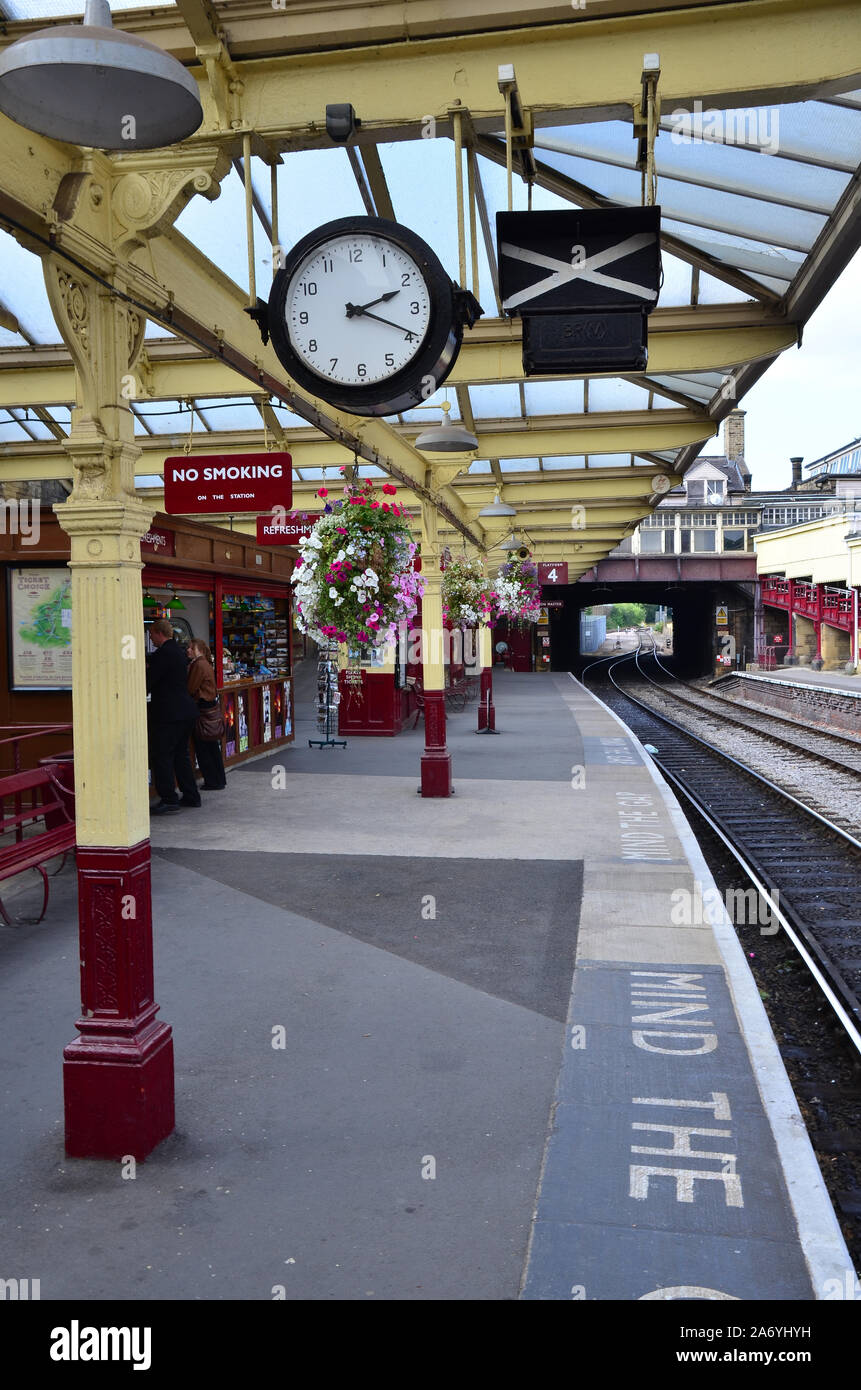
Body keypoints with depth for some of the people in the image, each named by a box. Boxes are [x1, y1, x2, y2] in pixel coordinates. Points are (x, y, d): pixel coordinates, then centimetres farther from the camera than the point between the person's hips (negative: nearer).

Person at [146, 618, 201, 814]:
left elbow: (148, 682, -15)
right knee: (181, 754, 16)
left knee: (161, 755, -4)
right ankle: (191, 796, 20)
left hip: (169, 714, -9)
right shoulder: (179, 651, 14)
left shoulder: (162, 654, -15)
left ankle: (169, 799, -4)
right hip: (186, 711, 10)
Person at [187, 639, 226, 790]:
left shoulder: (198, 665, -15)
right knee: (213, 747, 15)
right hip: (211, 705, 10)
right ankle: (219, 780, 22)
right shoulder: (206, 664, 15)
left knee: (203, 748, -2)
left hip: (203, 708, -10)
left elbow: (190, 689, -15)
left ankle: (213, 782, 2)